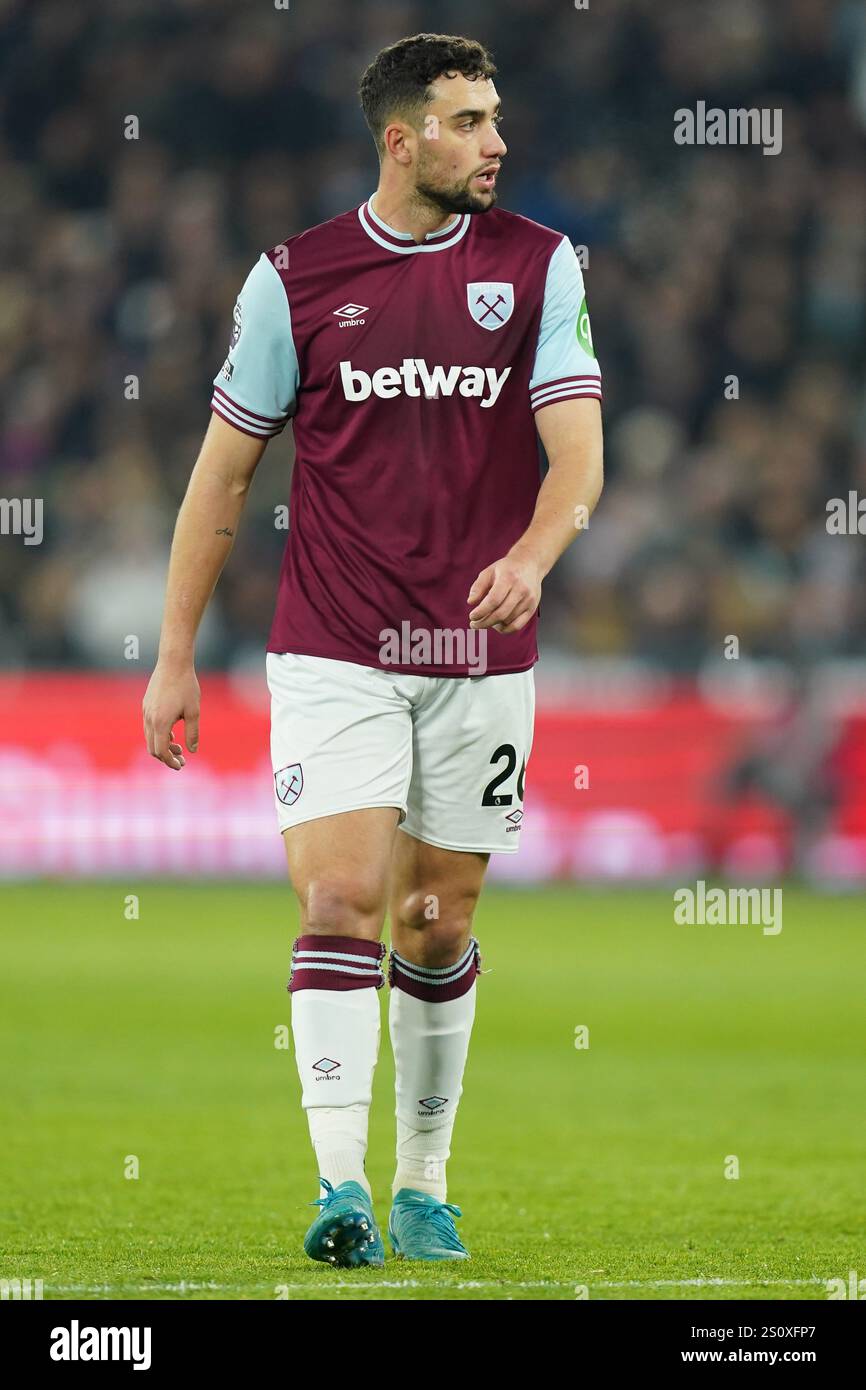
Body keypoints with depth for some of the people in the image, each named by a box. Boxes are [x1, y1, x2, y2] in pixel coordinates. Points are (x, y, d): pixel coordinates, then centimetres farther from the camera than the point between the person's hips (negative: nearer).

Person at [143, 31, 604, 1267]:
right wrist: (175, 655, 3)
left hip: (479, 656, 1)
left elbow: (577, 447, -9)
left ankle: (424, 1189, 22)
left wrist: (532, 553, -30)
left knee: (439, 927, 9)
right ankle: (342, 1189, -17)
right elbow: (225, 469, 5)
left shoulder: (539, 265, 1)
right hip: (333, 654, -1)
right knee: (341, 901, -14)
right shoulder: (296, 278, -1)